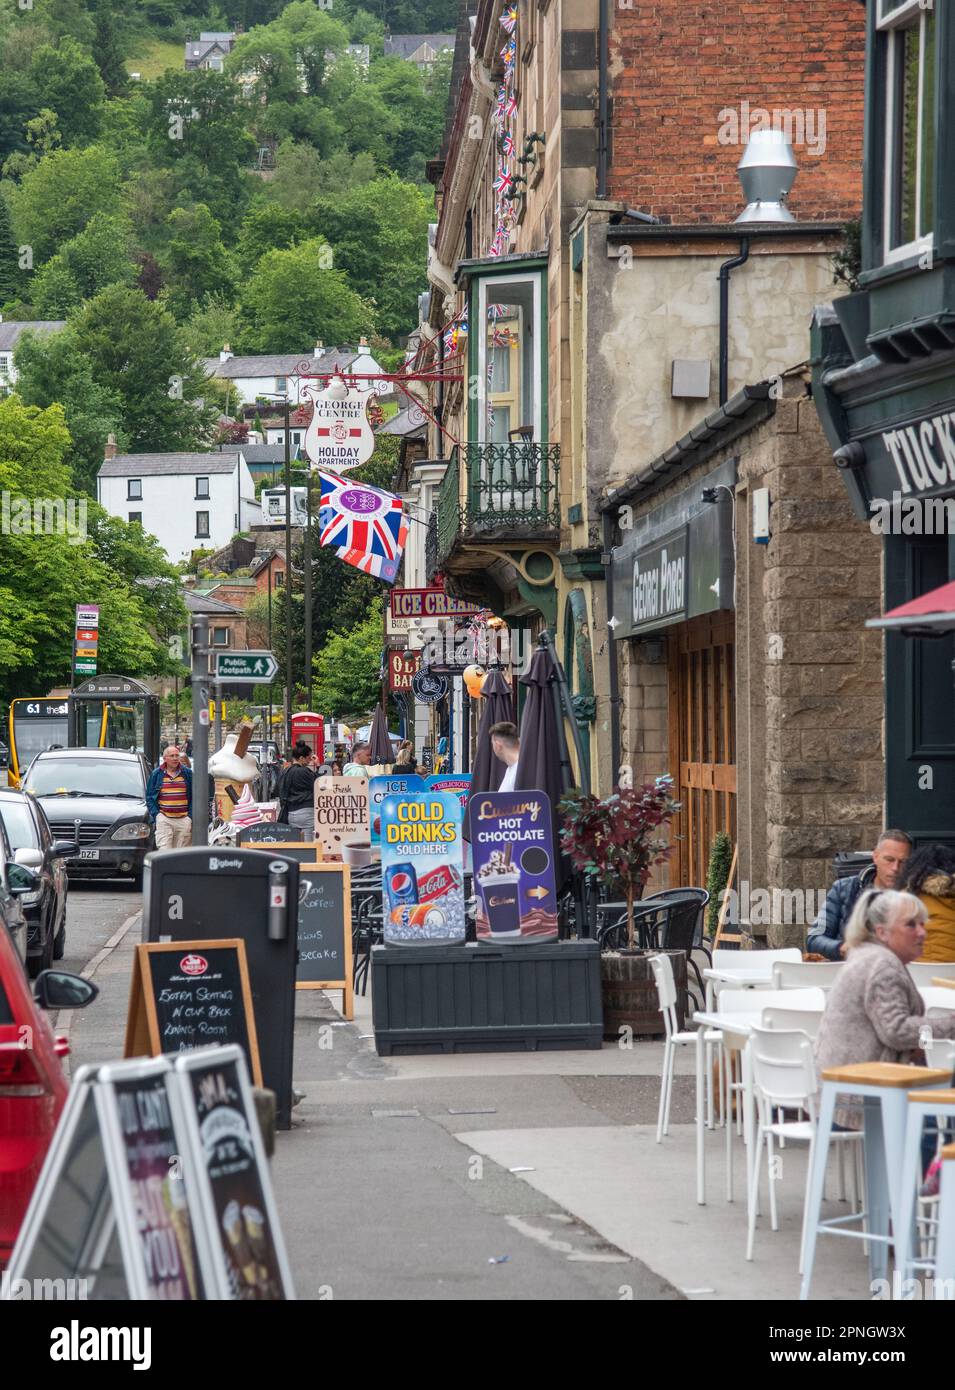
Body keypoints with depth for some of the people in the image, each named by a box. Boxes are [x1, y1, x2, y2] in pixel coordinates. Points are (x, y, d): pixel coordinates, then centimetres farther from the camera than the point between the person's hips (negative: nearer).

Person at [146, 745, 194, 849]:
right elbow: (149, 797, 9)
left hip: (183, 819, 1)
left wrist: (191, 816, 0)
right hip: (164, 819, -1)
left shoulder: (187, 773, 9)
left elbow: (193, 797, 10)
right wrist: (155, 814, -2)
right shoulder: (156, 774, 7)